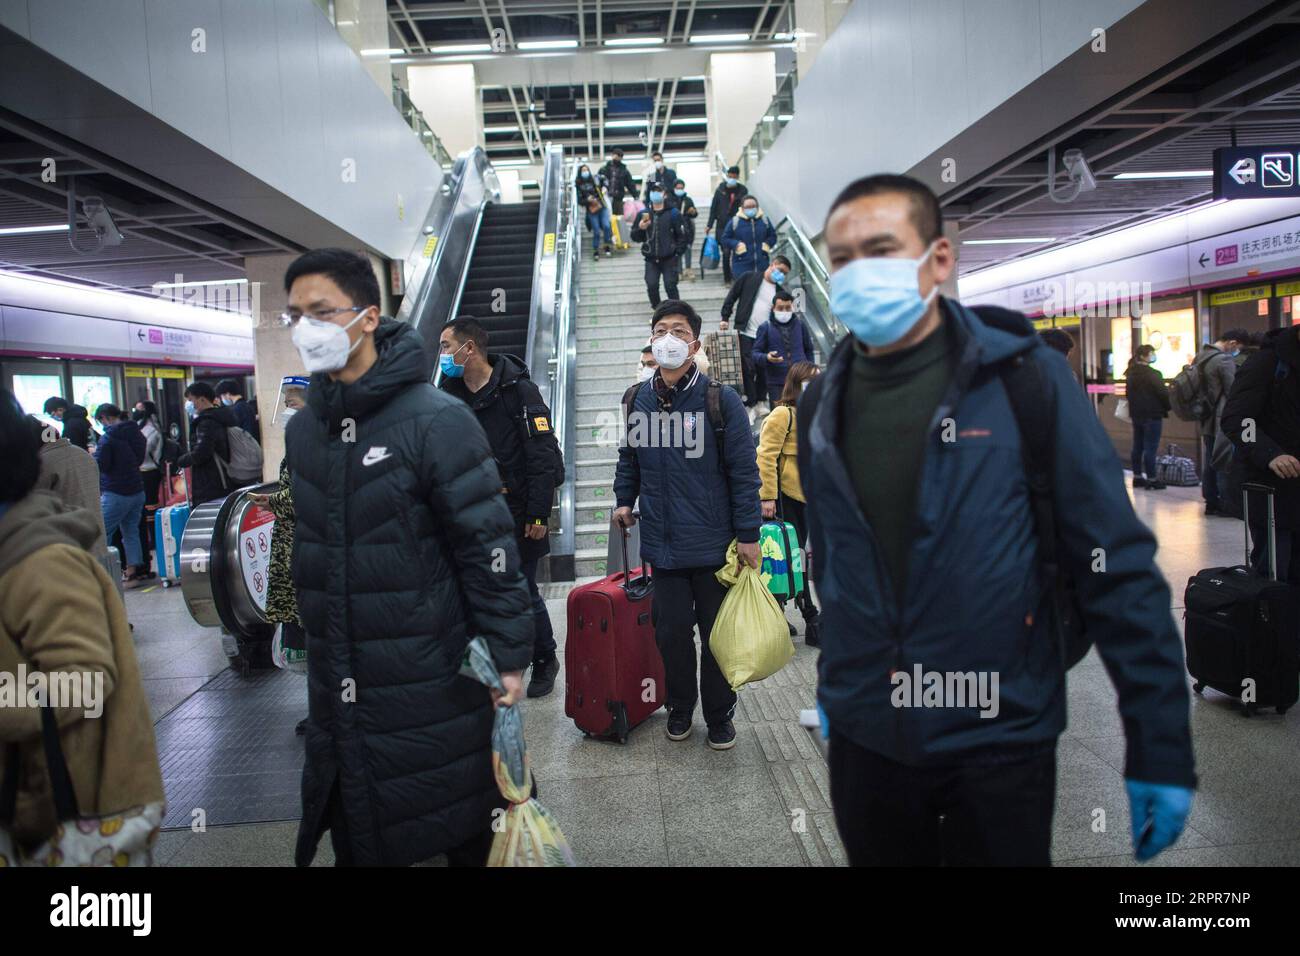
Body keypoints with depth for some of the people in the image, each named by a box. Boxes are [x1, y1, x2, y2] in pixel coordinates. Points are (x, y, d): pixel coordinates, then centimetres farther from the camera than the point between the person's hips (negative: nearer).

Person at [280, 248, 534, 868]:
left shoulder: (436, 420, -14)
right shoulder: (303, 430, 7)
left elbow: (487, 544, -15)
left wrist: (507, 656, -15)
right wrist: (305, 626, 19)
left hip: (433, 682, -6)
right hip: (339, 689, 6)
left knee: (462, 837, 10)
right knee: (356, 838, 19)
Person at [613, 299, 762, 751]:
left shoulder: (720, 400, -8)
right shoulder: (638, 400, 4)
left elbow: (743, 471, -8)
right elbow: (629, 458, 20)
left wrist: (748, 534, -10)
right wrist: (624, 500, 8)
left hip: (714, 543, -3)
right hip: (662, 542, 3)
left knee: (717, 633, 10)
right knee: (671, 632, 11)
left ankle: (719, 714, 29)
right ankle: (680, 706, 33)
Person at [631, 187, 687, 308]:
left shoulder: (673, 213, -3)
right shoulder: (643, 213, 5)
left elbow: (682, 236, -2)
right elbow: (635, 237, 7)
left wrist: (677, 254, -10)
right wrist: (640, 228, -13)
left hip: (669, 259, -2)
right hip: (651, 259, 2)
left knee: (670, 286, -6)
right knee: (652, 286, -3)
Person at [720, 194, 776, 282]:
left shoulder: (764, 220, 8)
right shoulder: (734, 221, 0)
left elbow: (773, 236, 18)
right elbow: (724, 239, 4)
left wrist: (767, 244, -2)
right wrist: (736, 244, -13)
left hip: (761, 263, 3)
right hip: (742, 265, -3)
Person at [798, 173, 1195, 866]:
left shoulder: (1021, 376, -11)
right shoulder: (822, 402, 1)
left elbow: (1117, 566, -10)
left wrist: (1160, 748, -10)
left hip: (1000, 741, -3)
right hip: (863, 742, 4)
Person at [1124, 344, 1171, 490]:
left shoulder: (1131, 373, 10)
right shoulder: (1152, 373, -15)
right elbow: (1163, 392, -14)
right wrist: (1169, 406, 1)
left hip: (1136, 414, 8)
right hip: (1152, 415, -8)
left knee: (1137, 446, 11)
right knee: (1150, 448, -5)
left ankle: (1137, 477, 16)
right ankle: (1152, 479, -2)